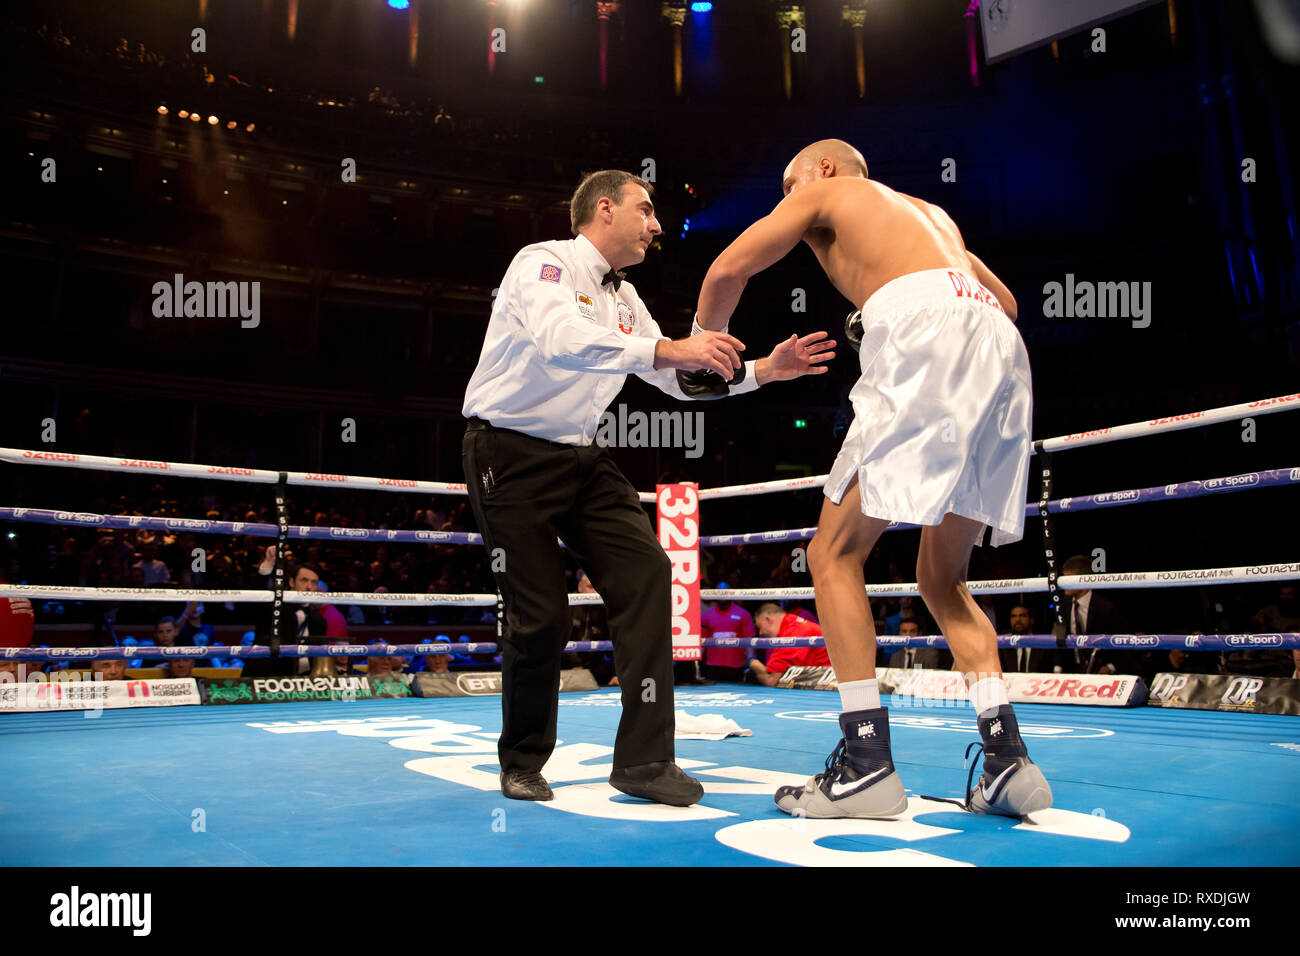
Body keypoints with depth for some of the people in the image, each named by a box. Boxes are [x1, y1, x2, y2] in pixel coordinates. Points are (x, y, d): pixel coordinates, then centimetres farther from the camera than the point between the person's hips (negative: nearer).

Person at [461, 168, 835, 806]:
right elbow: (562, 340, -33)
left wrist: (762, 370, 4)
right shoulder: (542, 264, -11)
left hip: (580, 456, 7)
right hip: (511, 454, -7)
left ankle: (644, 759, -6)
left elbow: (680, 378, 15)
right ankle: (522, 762, 17)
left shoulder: (623, 299, 14)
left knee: (644, 571, -12)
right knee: (540, 616, -8)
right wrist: (667, 348, -40)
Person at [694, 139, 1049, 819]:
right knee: (942, 578, 13)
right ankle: (1008, 758, 2)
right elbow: (1006, 301, 38)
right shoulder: (929, 211, 39)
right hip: (1004, 353, 7)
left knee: (835, 555, -2)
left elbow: (727, 270, 10)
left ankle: (868, 763, -7)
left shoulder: (824, 191, 21)